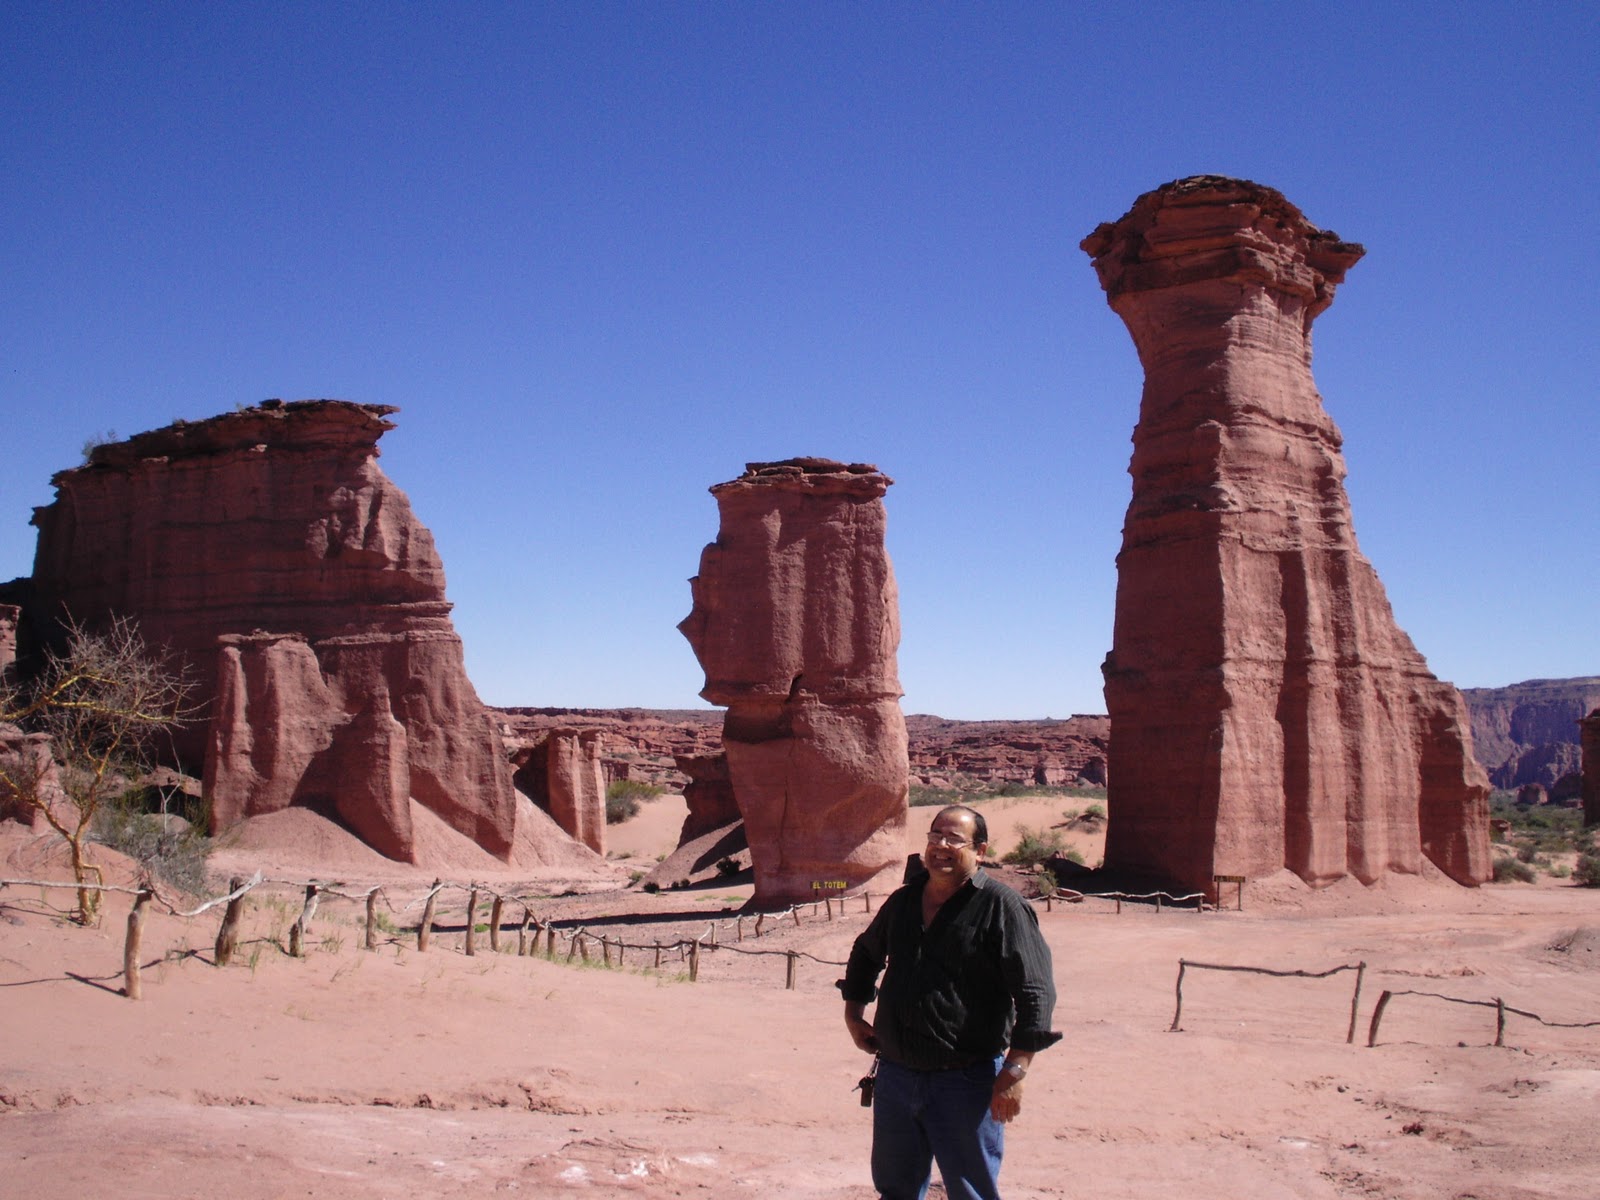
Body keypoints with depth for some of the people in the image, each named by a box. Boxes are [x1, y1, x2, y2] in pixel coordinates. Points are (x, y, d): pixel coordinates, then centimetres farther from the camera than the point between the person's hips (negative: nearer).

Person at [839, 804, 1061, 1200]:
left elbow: (1035, 992, -16)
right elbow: (865, 954, 28)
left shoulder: (1001, 906, -11)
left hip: (966, 1081, -6)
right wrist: (854, 1014, 19)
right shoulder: (903, 900, 8)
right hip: (895, 1074, 6)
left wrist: (1015, 1073, -21)